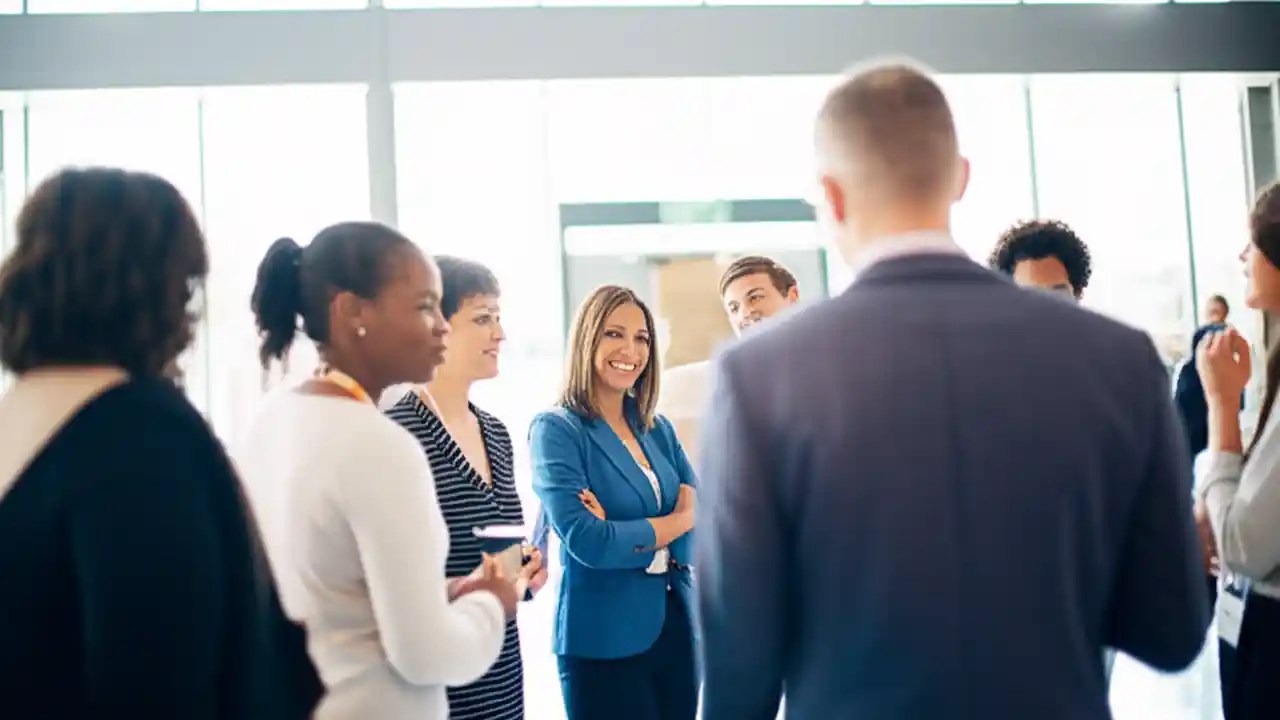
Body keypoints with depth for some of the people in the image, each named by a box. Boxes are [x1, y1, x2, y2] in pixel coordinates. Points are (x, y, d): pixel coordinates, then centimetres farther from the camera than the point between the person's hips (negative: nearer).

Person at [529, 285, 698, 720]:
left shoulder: (657, 428, 9)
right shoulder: (556, 430, -9)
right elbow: (586, 541, -19)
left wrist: (626, 534, -17)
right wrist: (677, 521, -7)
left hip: (677, 627, 6)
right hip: (605, 640, -6)